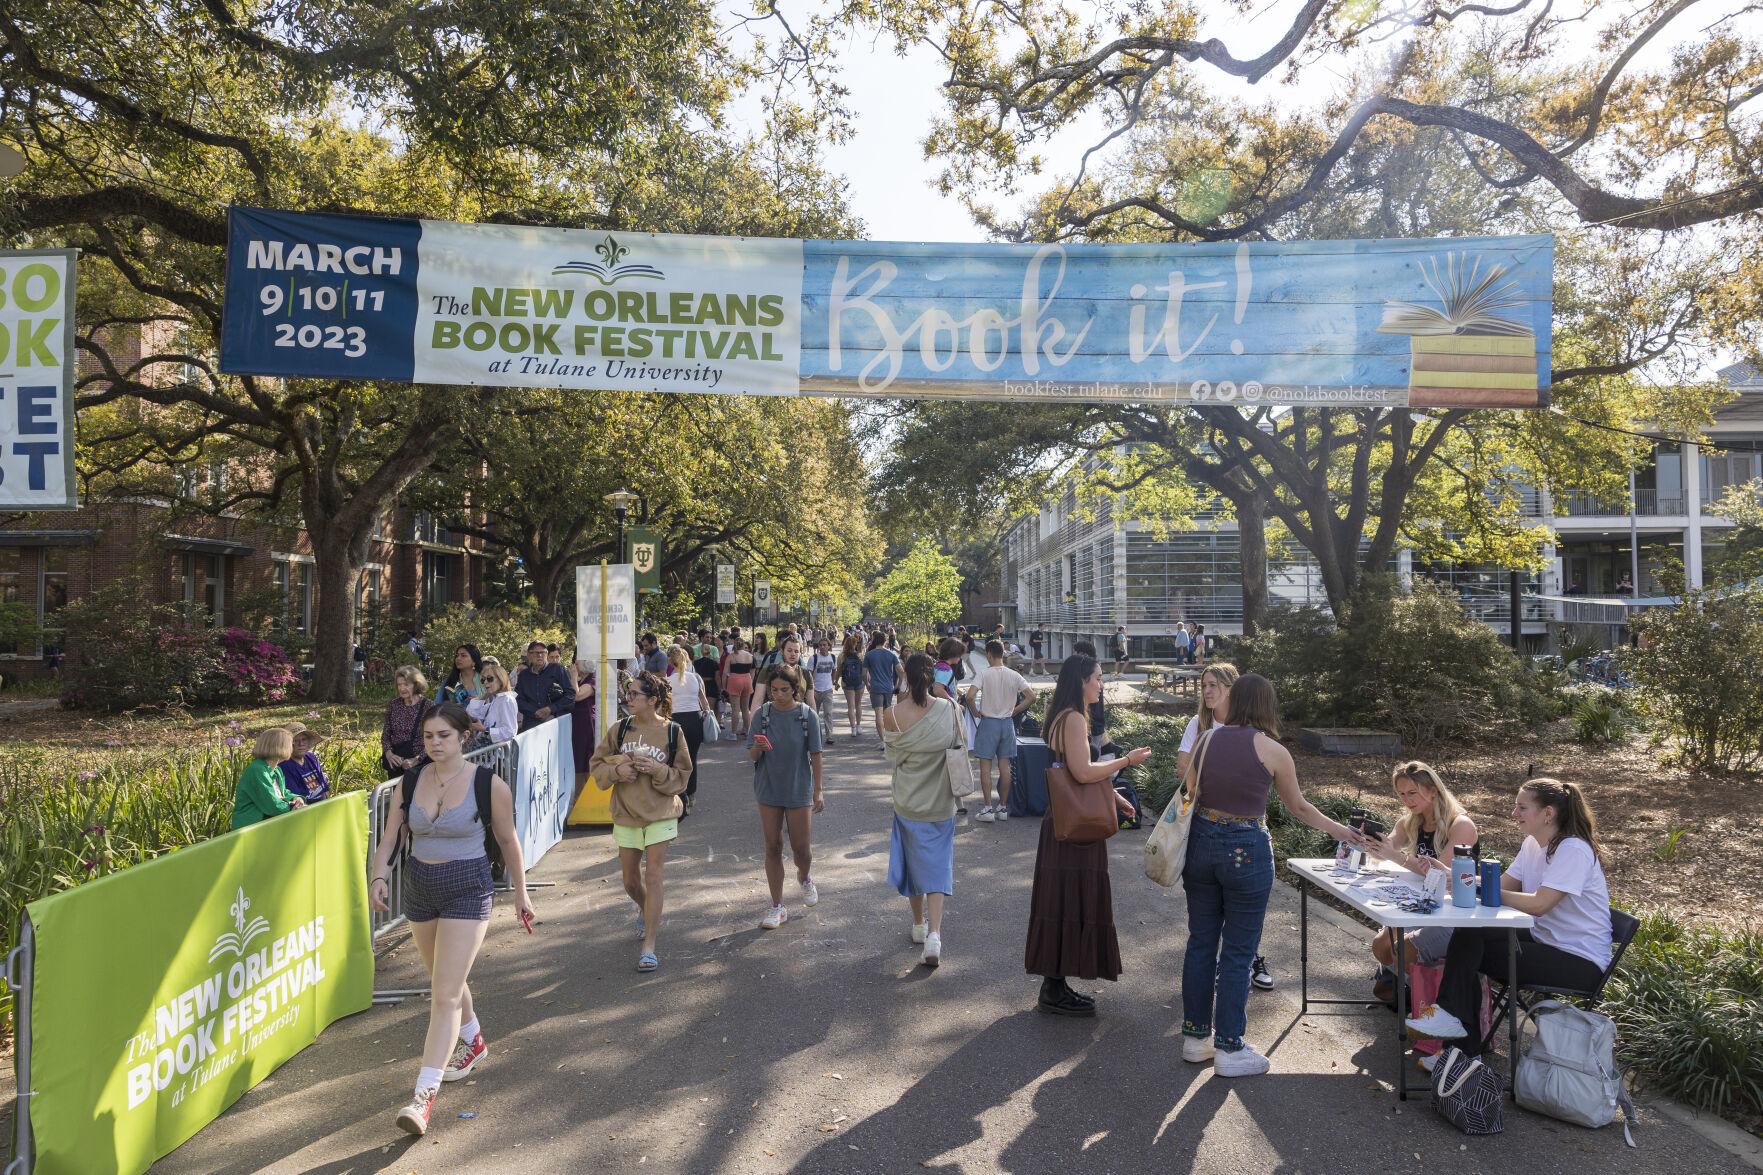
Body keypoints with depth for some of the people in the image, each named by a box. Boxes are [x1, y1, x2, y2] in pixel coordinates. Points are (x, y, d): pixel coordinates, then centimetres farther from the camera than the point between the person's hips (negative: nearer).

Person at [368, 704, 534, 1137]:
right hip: (418, 887, 5)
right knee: (445, 982, 22)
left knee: (445, 993, -10)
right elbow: (391, 837, 2)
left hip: (468, 891, -5)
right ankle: (473, 1041, 47)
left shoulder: (488, 784, -11)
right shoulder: (412, 781, -1)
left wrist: (520, 892, 5)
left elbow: (507, 840, -2)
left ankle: (424, 1094, -6)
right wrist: (379, 876, -16)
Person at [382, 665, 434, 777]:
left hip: (419, 763, -4)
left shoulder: (429, 707, -8)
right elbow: (385, 734, 8)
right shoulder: (393, 705, 4)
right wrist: (388, 753, -10)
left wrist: (417, 760, -20)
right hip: (395, 763, 4)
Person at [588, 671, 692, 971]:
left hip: (660, 814, -3)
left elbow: (682, 775, -2)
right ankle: (645, 910, 47)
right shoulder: (620, 729, -2)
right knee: (631, 880, 14)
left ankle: (648, 948, -2)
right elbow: (597, 765, 5)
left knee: (653, 877, -7)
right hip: (626, 813, 3)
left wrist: (658, 770, -20)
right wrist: (616, 770, -15)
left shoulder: (672, 732, -8)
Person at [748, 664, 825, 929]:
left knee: (800, 847, 6)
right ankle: (777, 907, 19)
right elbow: (751, 756, -3)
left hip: (799, 790, -1)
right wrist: (758, 748, -26)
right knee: (773, 847, 7)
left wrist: (818, 791, -3)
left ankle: (805, 878, 41)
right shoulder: (762, 714, -6)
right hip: (768, 790, 1)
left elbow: (815, 755, -4)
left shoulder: (808, 716, -9)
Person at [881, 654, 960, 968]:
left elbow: (892, 756, -1)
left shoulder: (892, 716, -16)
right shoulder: (950, 709, -14)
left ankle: (919, 926, 34)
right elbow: (958, 746, 2)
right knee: (936, 867, 8)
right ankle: (934, 936, -5)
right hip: (941, 803, 0)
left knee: (913, 861, 19)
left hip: (908, 803, 0)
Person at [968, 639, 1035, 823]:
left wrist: (976, 712, -4)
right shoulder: (1014, 675, -1)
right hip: (1007, 722, 4)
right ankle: (1003, 807, 16)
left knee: (986, 765, 2)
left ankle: (987, 808, 1)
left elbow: (970, 696, -21)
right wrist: (1014, 711, 6)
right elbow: (1031, 697, -2)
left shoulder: (984, 673, -11)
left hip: (988, 722, -4)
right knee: (1004, 765, 10)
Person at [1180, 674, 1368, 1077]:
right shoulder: (1273, 752, -6)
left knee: (1201, 943, 14)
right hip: (1245, 850, -4)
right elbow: (1299, 808, 7)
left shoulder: (1208, 739, 3)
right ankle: (1229, 1048, 14)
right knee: (1238, 953, 6)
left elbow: (1188, 796, 4)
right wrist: (1342, 832, 22)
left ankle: (1195, 1036, 25)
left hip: (1202, 843, 5)